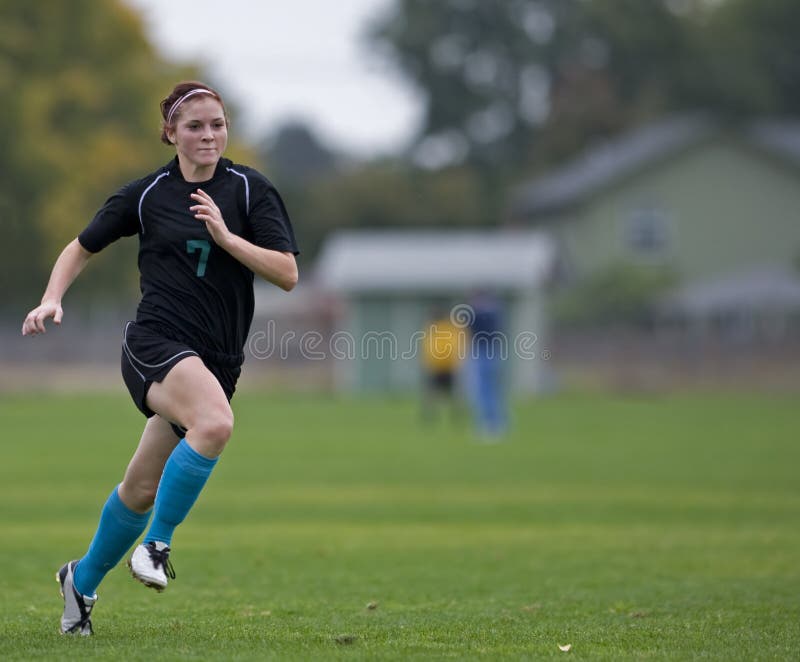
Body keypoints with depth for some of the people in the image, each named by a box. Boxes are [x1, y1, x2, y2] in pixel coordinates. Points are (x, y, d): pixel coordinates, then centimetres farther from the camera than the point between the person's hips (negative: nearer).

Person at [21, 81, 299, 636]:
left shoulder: (250, 189, 4)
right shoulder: (147, 194, 3)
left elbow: (288, 274, -3)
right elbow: (83, 247, 16)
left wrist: (225, 236, -13)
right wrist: (52, 299, 0)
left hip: (218, 359, 3)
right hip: (157, 344, -3)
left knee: (144, 488, 11)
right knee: (216, 424, -35)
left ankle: (83, 580, 35)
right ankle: (157, 542, -20)